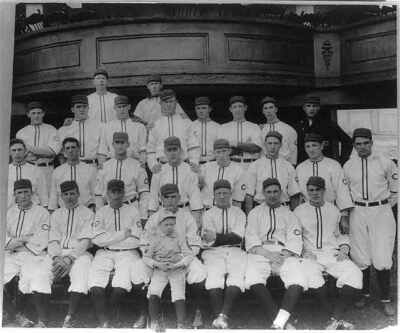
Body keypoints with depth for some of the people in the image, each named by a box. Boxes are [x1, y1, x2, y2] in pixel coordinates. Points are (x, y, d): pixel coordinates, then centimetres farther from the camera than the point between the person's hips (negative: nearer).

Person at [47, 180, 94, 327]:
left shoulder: (88, 213, 9)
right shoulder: (56, 214, 21)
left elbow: (85, 241, -2)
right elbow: (53, 241, 10)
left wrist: (69, 258, -16)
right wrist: (57, 258, -11)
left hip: (79, 253, -3)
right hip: (58, 253, 3)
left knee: (81, 266, -35)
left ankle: (69, 319, -39)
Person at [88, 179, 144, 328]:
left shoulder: (132, 211, 12)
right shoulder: (101, 212, 15)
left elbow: (136, 241, 0)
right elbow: (97, 239, -1)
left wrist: (109, 239, -2)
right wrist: (123, 235, -5)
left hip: (127, 253, -1)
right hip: (105, 253, 2)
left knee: (122, 281, -29)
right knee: (95, 277, -26)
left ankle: (112, 317, -13)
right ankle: (103, 321, -21)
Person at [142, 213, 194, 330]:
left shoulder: (179, 238, 10)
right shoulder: (154, 238, 8)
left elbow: (189, 255, 4)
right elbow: (146, 257, 4)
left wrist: (178, 265, -13)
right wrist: (157, 265, -14)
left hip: (177, 270, 0)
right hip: (159, 270, 0)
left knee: (179, 296, -21)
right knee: (153, 294, -23)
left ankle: (181, 325, -22)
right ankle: (154, 324, -19)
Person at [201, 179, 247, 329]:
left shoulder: (239, 213, 18)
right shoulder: (208, 214, 19)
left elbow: (238, 238, 0)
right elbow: (208, 241, 3)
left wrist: (216, 237, -9)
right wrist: (229, 237, -11)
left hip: (235, 251, 0)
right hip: (213, 253, 0)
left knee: (237, 275, -30)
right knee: (214, 276, -30)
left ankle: (223, 316, -39)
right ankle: (218, 317, -37)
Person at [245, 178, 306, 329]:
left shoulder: (288, 213, 22)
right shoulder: (255, 213, 21)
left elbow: (294, 240, 8)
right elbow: (251, 239, 6)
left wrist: (283, 255, -13)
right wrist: (267, 254, -12)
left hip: (285, 253, 1)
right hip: (260, 252, -1)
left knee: (298, 279, -31)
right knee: (253, 279, -33)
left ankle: (279, 323, -37)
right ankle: (283, 323, -31)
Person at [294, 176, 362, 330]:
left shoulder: (334, 210, 18)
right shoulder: (299, 211, 11)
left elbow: (341, 234, 22)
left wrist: (344, 248, 3)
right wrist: (303, 251, -6)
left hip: (333, 254, 2)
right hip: (310, 255, -2)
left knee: (354, 274, -27)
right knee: (311, 278, -35)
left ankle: (335, 319, -23)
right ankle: (337, 318, -21)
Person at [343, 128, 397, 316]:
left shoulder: (385, 163, -2)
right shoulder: (347, 166, 5)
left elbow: (395, 185, 8)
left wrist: (387, 205, 8)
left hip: (381, 212, -2)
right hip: (357, 212, 2)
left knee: (382, 260, -6)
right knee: (360, 258, 6)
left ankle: (386, 299, 9)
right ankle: (364, 294, 23)